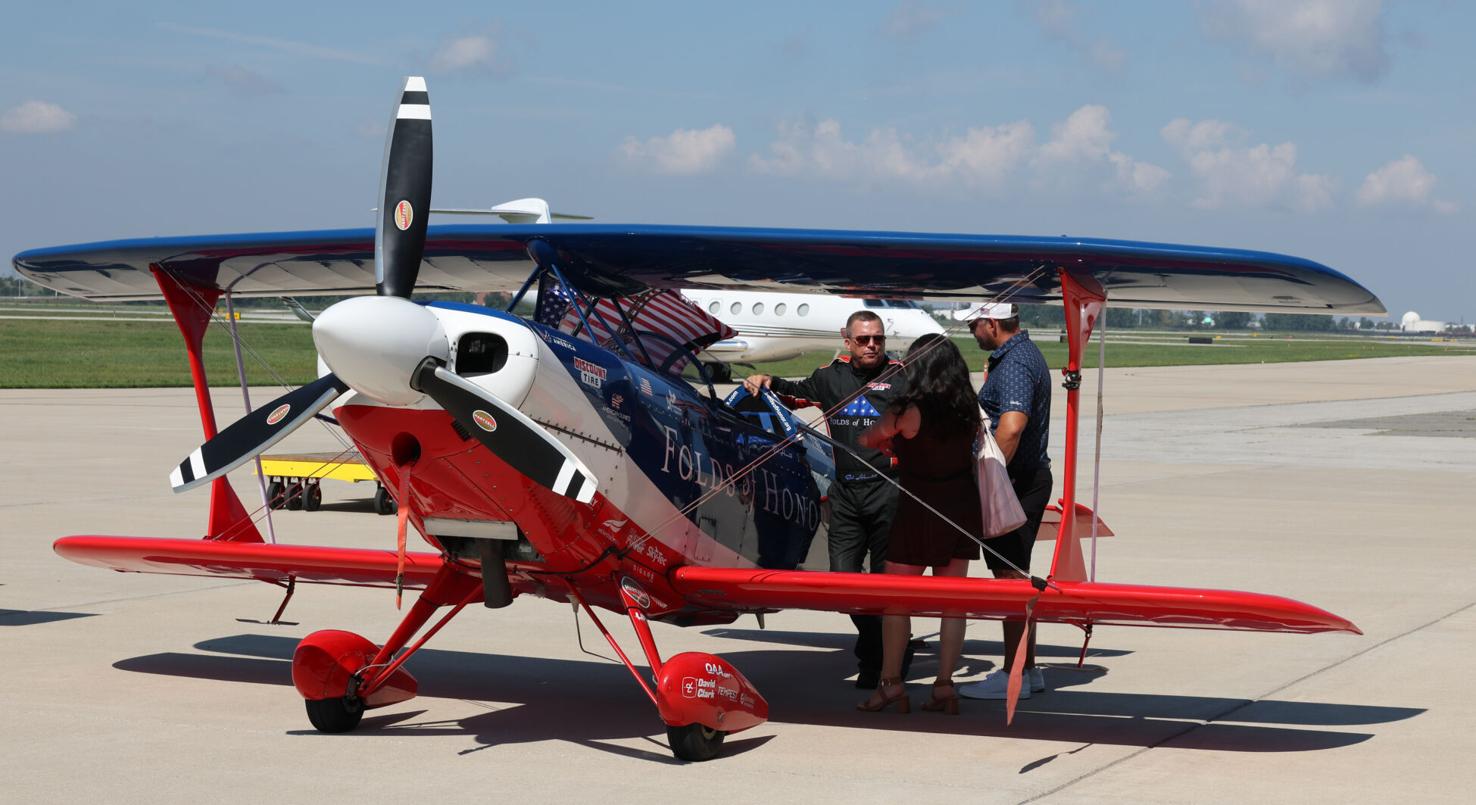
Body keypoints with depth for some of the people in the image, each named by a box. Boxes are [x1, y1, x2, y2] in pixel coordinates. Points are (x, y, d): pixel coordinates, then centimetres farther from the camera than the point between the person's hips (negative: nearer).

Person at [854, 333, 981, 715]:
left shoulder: (909, 412, -14)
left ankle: (891, 683, 11)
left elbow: (871, 439, 1)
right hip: (963, 508, 5)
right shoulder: (968, 410, 0)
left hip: (920, 511, -5)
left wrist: (865, 438, 26)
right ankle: (944, 685, 9)